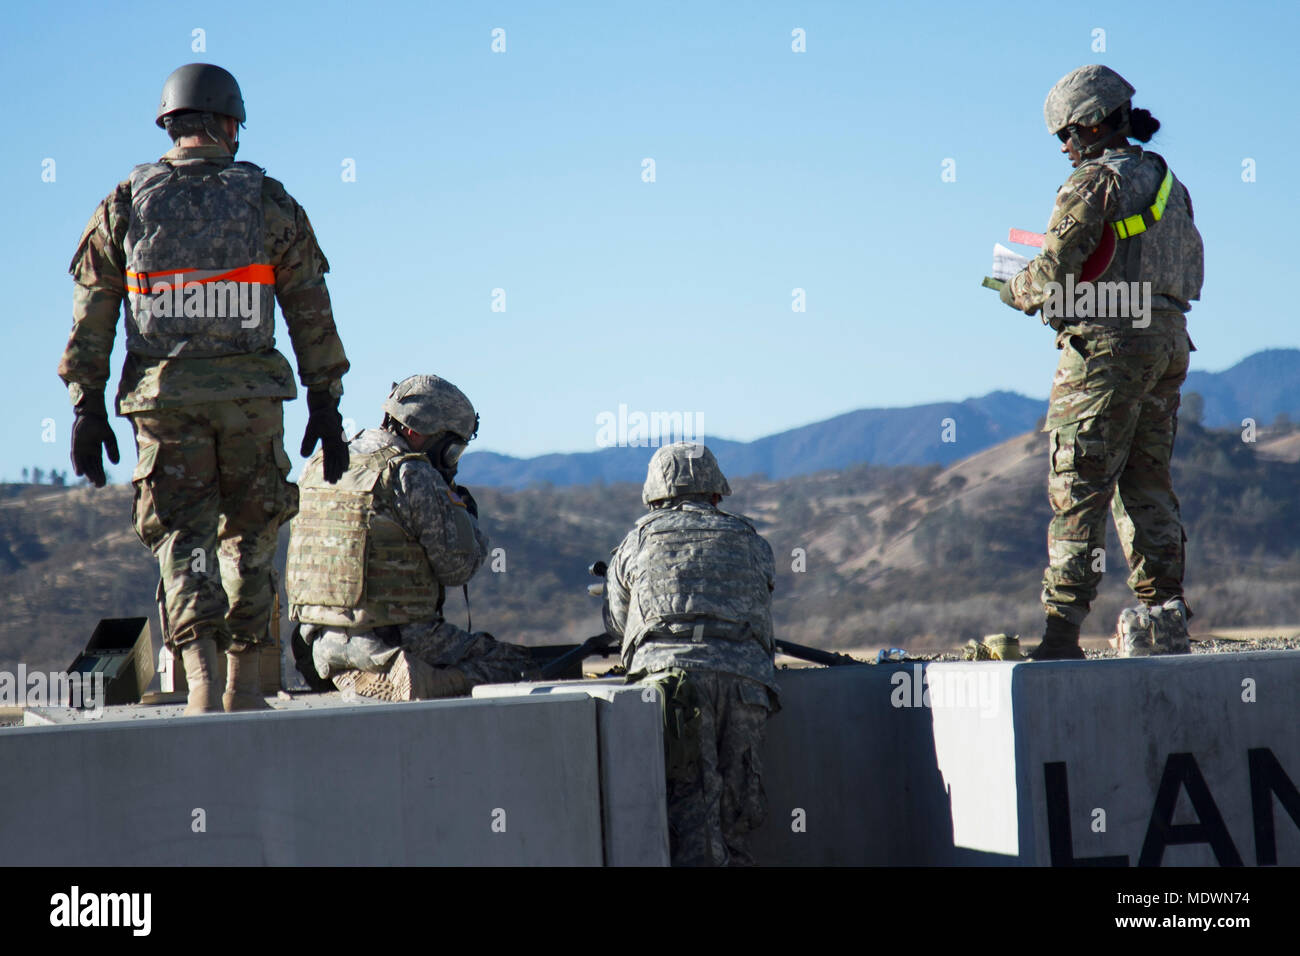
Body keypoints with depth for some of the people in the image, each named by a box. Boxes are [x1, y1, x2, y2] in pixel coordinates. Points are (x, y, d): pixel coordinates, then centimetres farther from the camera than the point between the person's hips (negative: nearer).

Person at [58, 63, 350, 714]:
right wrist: (326, 406, 7)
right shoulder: (268, 202, 2)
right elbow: (311, 312, 2)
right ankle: (244, 683, 16)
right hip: (252, 394, 0)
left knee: (182, 539, 3)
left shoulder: (126, 205, 3)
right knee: (249, 534, 14)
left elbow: (91, 312, 1)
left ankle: (202, 679, -14)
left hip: (162, 394, 0)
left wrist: (87, 406, 5)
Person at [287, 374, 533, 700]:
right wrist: (464, 511, 9)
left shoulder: (317, 467, 9)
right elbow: (458, 567, -10)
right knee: (514, 662, 6)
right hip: (396, 642, -7)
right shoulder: (414, 477, -13)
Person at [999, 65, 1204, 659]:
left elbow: (1053, 270, -14)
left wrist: (1015, 292, 8)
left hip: (1108, 344, -8)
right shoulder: (1168, 181, 18)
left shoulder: (1095, 180, -9)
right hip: (1168, 342, 8)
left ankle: (1061, 630, -11)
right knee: (1147, 485, 12)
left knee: (1078, 488, -8)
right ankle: (1164, 622, 9)